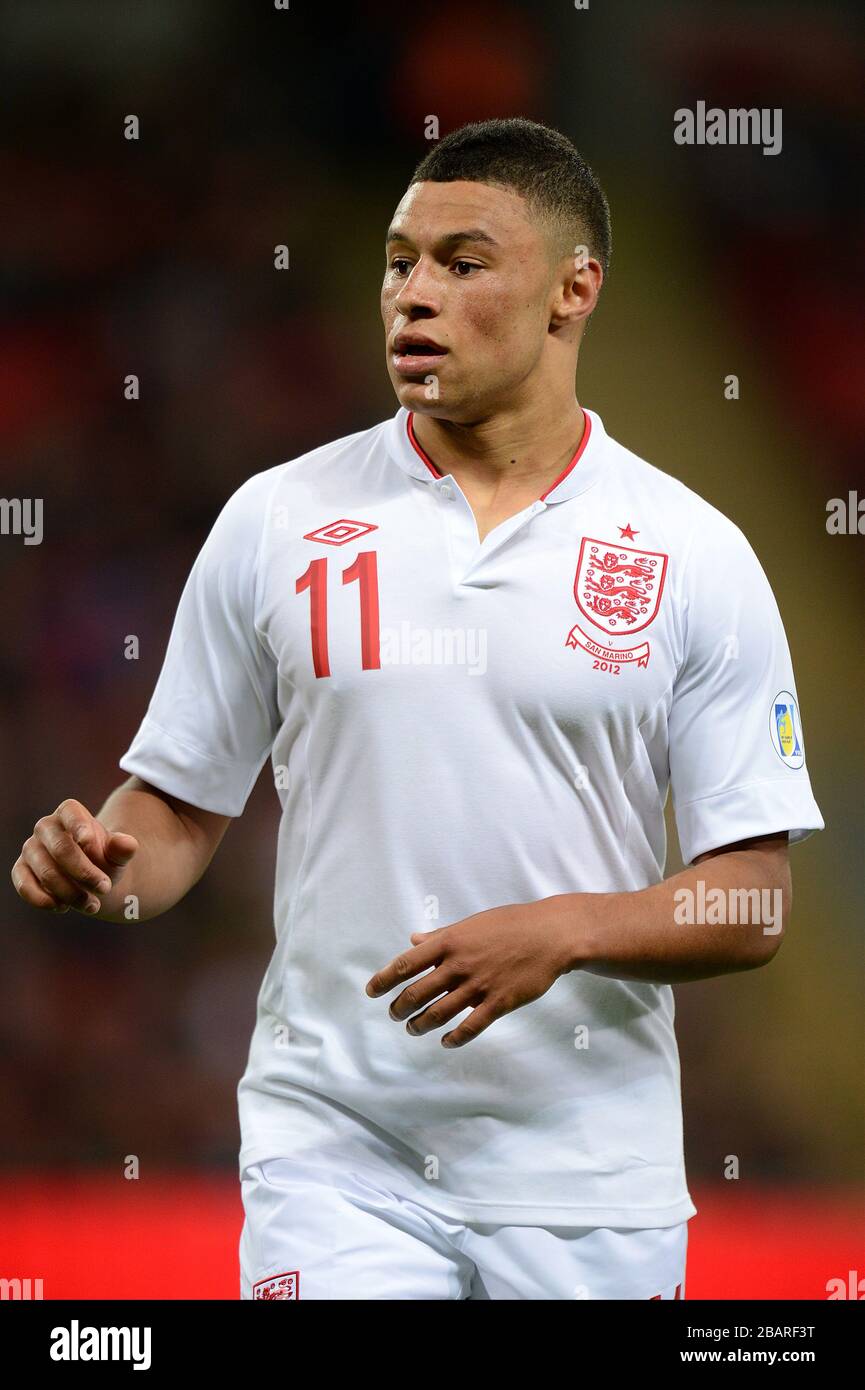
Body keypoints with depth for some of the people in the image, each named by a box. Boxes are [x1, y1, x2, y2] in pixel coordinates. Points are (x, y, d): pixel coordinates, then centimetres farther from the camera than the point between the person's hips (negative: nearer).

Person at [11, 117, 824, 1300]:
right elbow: (181, 806, 10)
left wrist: (565, 932, -17)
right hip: (334, 1149, 0)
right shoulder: (276, 522, 5)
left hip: (589, 1177, 0)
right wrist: (101, 866, -12)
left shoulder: (692, 555, 1)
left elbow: (753, 903, -1)